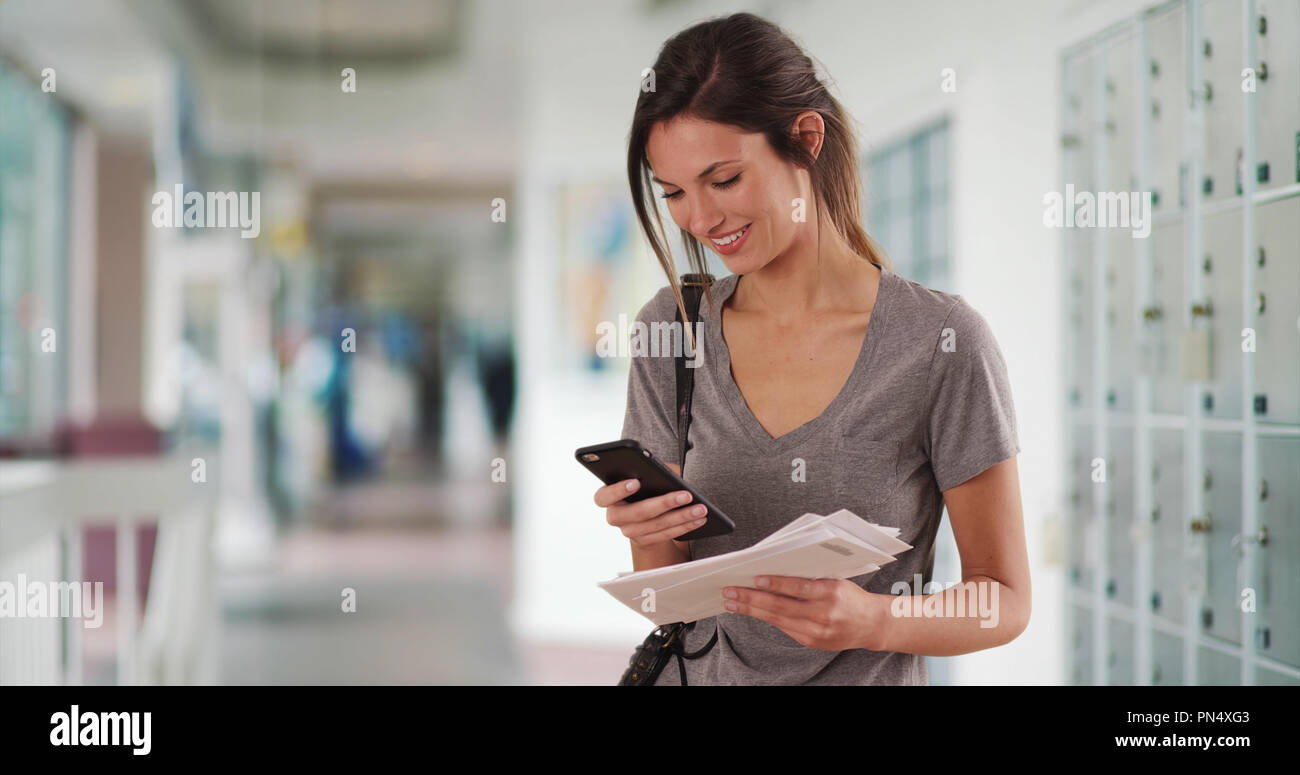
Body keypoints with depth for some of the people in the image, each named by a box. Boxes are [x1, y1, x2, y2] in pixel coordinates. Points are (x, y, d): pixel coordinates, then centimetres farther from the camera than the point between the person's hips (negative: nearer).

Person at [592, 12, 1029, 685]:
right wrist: (652, 538, -13)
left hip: (868, 675, -3)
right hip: (700, 673, 3)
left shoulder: (942, 344, -9)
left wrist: (874, 620, -20)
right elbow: (664, 594, 7)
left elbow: (1004, 600, -3)